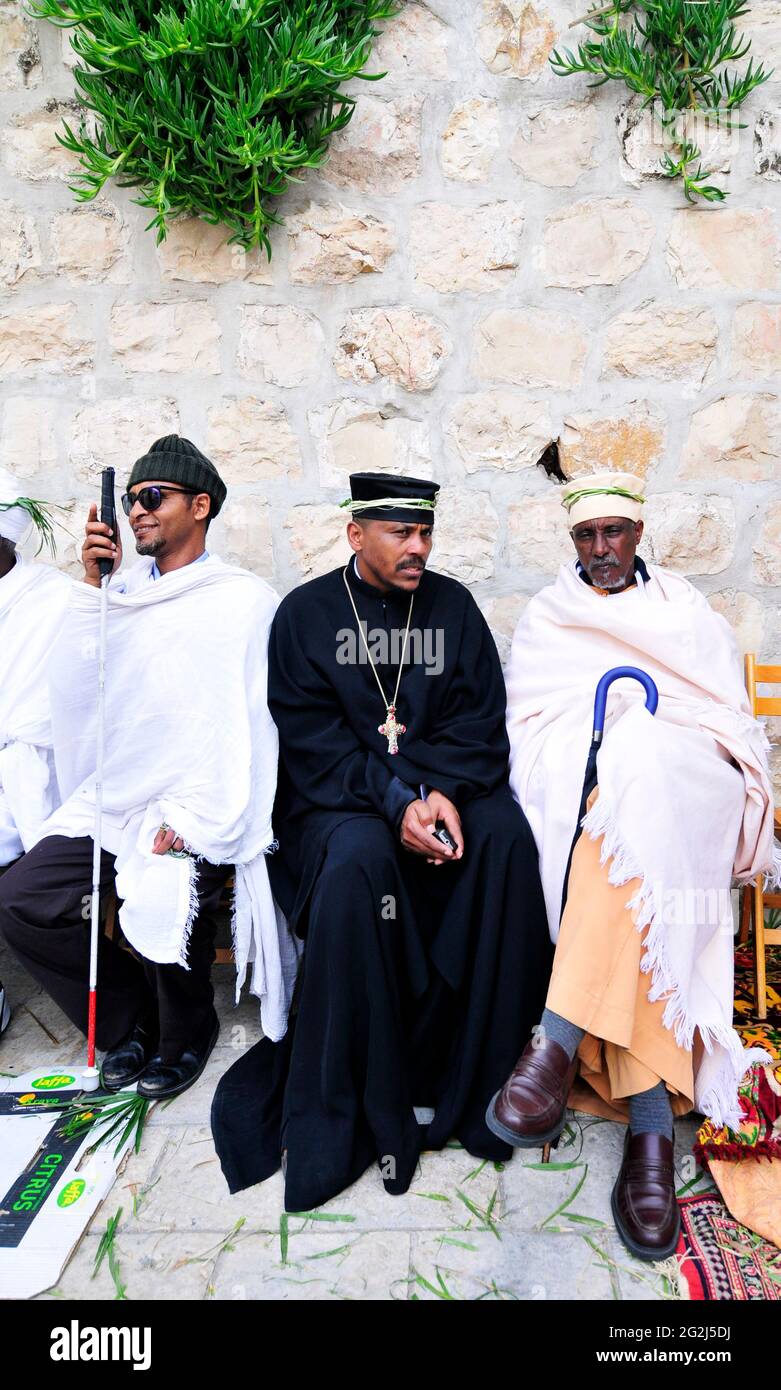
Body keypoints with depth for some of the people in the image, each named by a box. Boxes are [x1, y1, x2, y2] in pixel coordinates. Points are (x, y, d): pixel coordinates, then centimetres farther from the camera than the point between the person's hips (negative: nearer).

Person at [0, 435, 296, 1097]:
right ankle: (133, 1019, 14)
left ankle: (187, 1030, 6)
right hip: (109, 806, 6)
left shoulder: (245, 599, -2)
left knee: (163, 901, -28)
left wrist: (190, 823, -17)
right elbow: (74, 692, 4)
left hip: (194, 812, -5)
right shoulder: (123, 593, 15)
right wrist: (91, 584, -1)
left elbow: (244, 725, -10)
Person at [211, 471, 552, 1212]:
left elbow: (478, 719, 3)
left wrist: (443, 792, -17)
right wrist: (394, 802, -19)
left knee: (506, 836, -27)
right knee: (356, 861, -34)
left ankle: (469, 1072, -13)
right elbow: (310, 738, -6)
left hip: (442, 788, 3)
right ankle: (358, 1106, -18)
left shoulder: (453, 605, 8)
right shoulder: (306, 613, 2)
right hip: (341, 799, -2)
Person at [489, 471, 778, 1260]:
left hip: (679, 781, 0)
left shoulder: (690, 615, 22)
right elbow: (524, 720, 10)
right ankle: (652, 1118, -34)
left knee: (633, 779, -37)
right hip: (576, 789, 1)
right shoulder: (546, 618, 21)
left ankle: (559, 1041, -41)